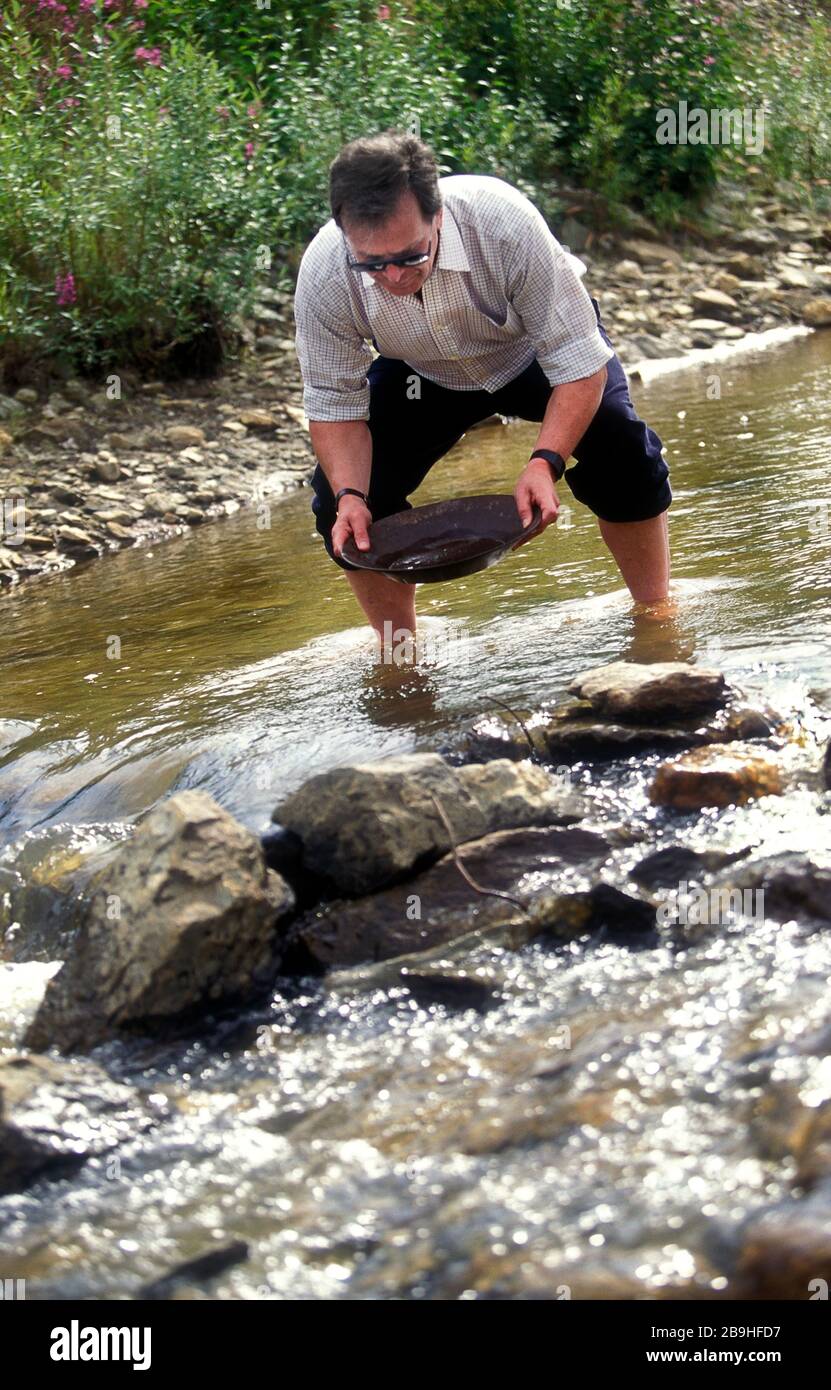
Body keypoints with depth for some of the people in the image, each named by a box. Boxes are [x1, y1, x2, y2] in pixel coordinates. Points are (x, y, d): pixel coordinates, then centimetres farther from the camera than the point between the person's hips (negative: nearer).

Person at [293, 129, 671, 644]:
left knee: (620, 449, -27)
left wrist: (545, 463, -48)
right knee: (338, 497, -14)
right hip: (424, 374, 2)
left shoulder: (504, 223, -40)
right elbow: (335, 403, -18)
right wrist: (349, 497, -34)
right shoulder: (323, 273, -32)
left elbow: (580, 363, -35)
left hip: (538, 344, -2)